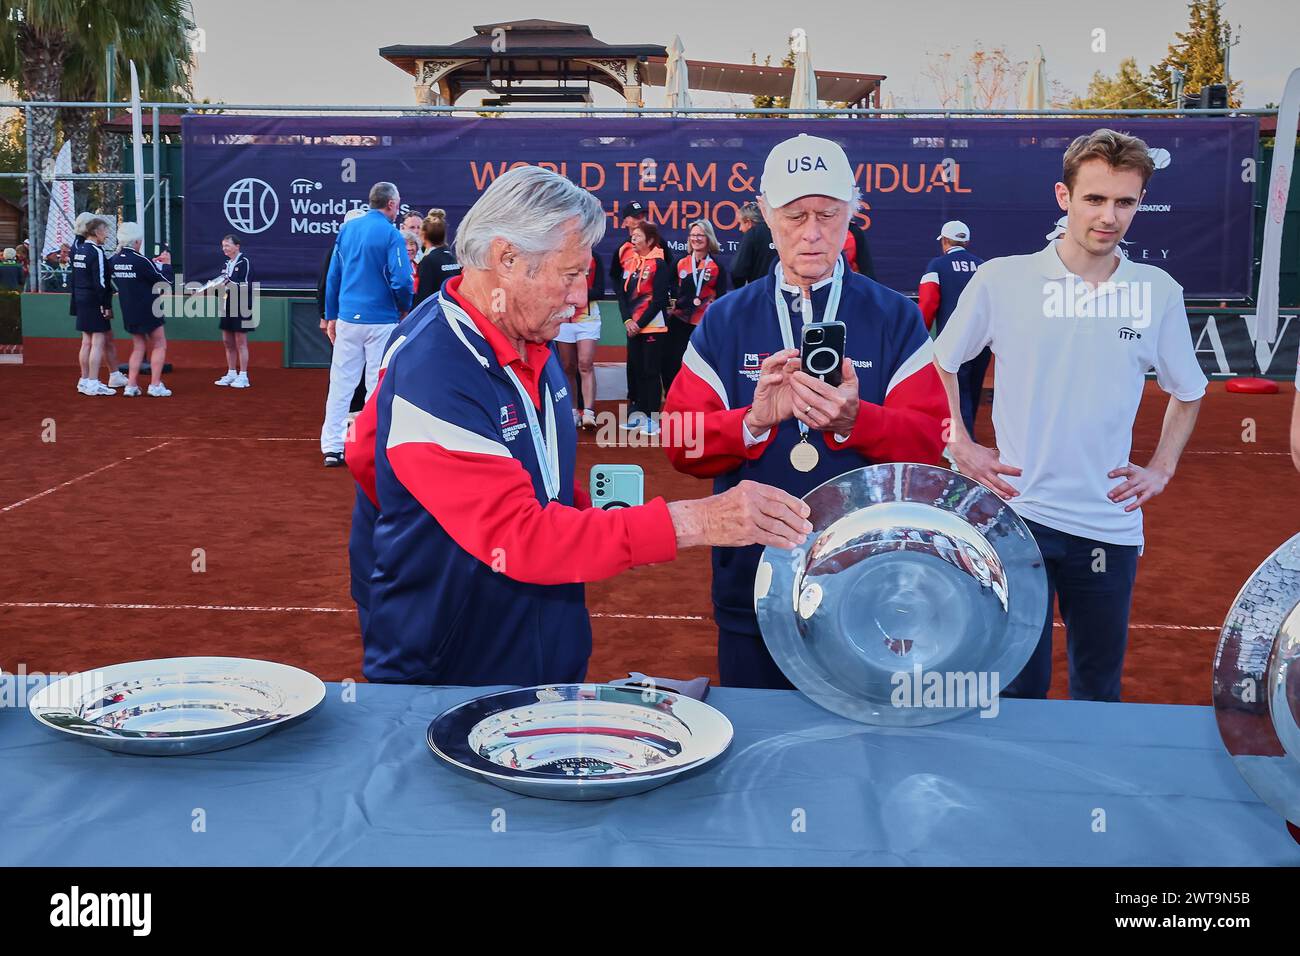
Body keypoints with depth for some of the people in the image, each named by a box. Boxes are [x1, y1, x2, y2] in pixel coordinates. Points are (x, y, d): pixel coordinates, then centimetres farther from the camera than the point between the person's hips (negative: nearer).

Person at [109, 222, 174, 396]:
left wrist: (153, 262, 15)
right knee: (159, 345, 6)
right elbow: (167, 279, -13)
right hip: (147, 312, -6)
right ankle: (155, 385, 1)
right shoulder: (141, 260, -18)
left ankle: (131, 385, 10)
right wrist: (166, 263, 4)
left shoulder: (114, 261, 1)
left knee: (138, 347, 17)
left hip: (128, 313, 6)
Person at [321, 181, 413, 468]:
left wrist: (331, 316, 16)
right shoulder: (391, 235, -9)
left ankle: (332, 447, 10)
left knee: (341, 383, 8)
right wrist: (404, 308, 3)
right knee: (379, 385, 3)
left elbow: (333, 275, 10)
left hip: (347, 319, 5)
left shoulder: (347, 229, 7)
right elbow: (401, 281, -16)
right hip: (381, 321, -5)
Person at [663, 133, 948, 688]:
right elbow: (680, 442, -2)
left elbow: (928, 439, -6)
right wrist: (754, 420, -22)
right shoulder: (724, 321, 5)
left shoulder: (895, 319, 3)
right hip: (751, 576, 1)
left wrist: (853, 420, -26)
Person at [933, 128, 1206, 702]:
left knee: (1099, 693, 14)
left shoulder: (1159, 292, 2)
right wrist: (960, 446, 1)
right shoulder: (1002, 279, -4)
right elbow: (941, 364, 8)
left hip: (1110, 524, 2)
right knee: (1018, 688, 4)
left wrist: (1161, 469, 8)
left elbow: (1187, 391, 17)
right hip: (1015, 513, -2)